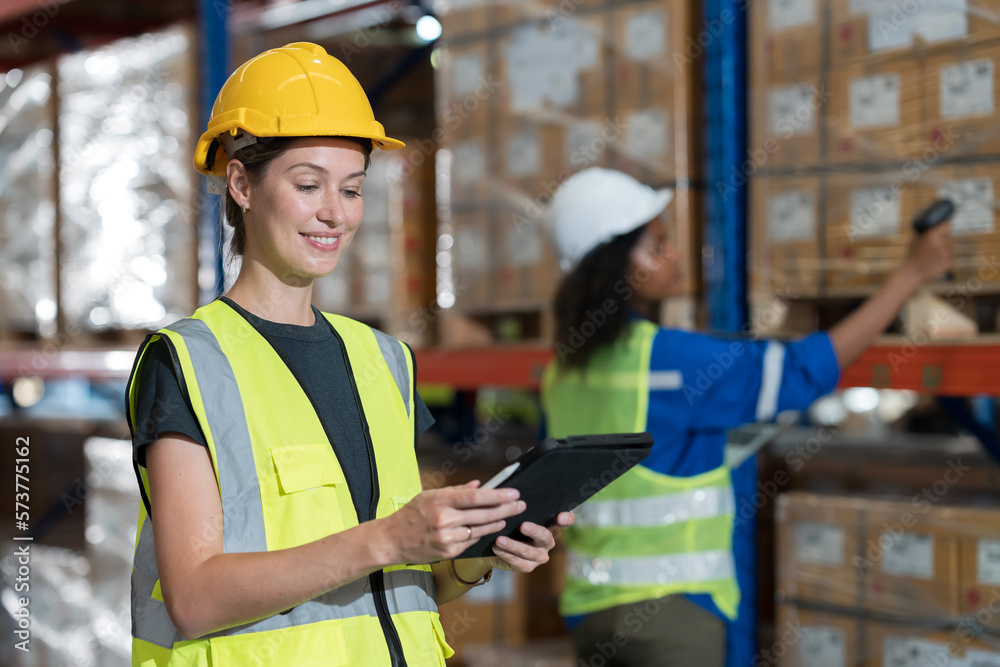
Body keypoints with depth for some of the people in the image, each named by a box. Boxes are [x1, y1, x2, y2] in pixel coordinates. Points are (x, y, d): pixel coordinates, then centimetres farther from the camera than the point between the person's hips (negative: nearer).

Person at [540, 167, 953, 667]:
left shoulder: (564, 370, 6)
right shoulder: (669, 358, -16)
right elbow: (804, 370, -15)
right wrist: (913, 272, -11)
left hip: (589, 605, 7)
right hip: (671, 605, -7)